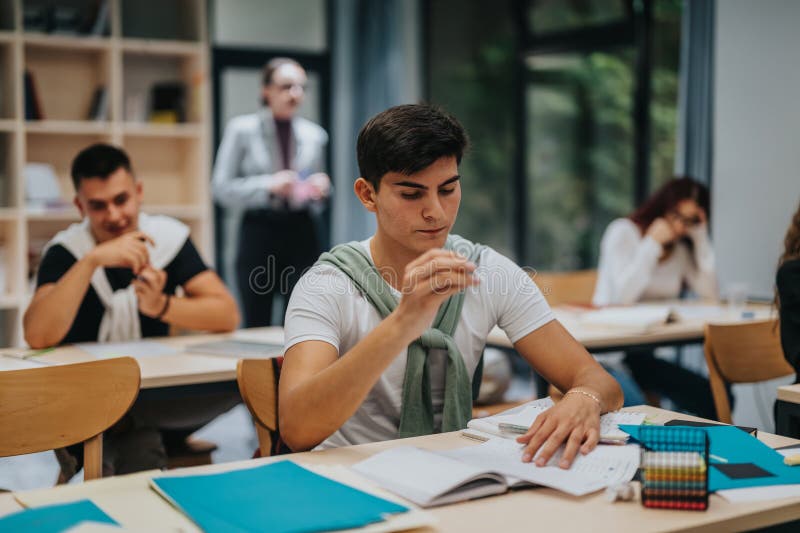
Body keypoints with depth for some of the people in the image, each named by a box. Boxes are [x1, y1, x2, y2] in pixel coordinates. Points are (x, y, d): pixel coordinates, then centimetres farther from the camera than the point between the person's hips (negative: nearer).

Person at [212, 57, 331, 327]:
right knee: (257, 326, 2)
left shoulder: (314, 135, 9)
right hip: (258, 232, -2)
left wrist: (322, 189, -4)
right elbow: (222, 188, -5)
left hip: (301, 233, 2)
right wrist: (268, 186, -17)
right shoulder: (242, 129, -1)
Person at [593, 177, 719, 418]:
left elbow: (709, 294, -2)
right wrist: (652, 243, -16)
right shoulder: (623, 232, -7)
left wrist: (701, 240, -4)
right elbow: (624, 296, -20)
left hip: (653, 352, 6)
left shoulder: (682, 247, 11)